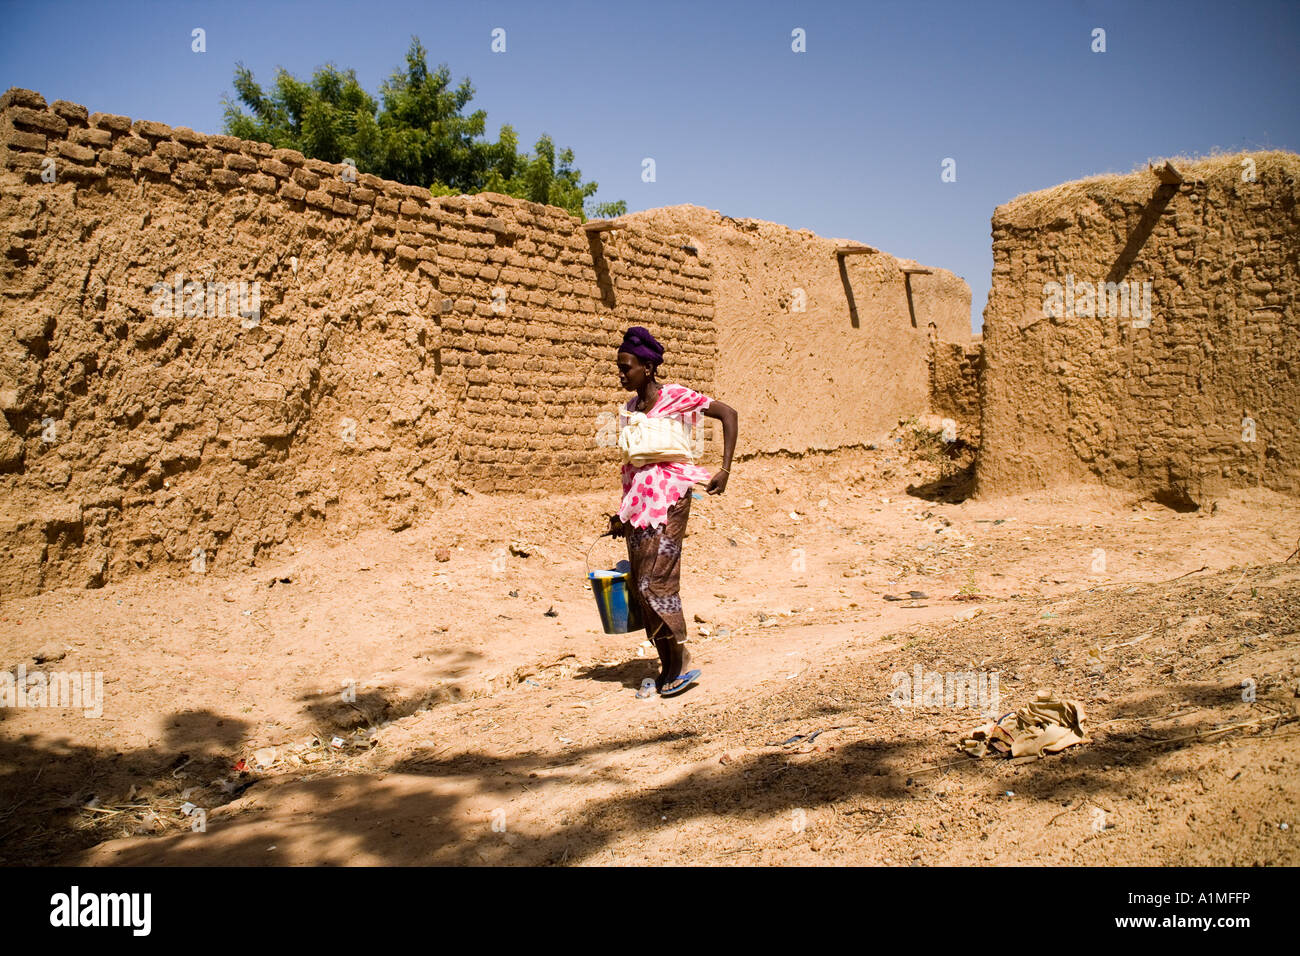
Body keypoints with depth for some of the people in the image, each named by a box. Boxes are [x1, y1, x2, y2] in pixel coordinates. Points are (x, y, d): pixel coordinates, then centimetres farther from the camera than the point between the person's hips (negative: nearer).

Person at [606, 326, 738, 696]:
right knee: (641, 585, 4)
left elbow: (728, 414, -7)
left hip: (668, 497, -7)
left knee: (656, 581, -12)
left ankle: (681, 662, 0)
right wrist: (623, 513, 21)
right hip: (638, 499, 7)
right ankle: (666, 665, 13)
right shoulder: (632, 406, 14)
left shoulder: (675, 396, -6)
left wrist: (725, 469, -13)